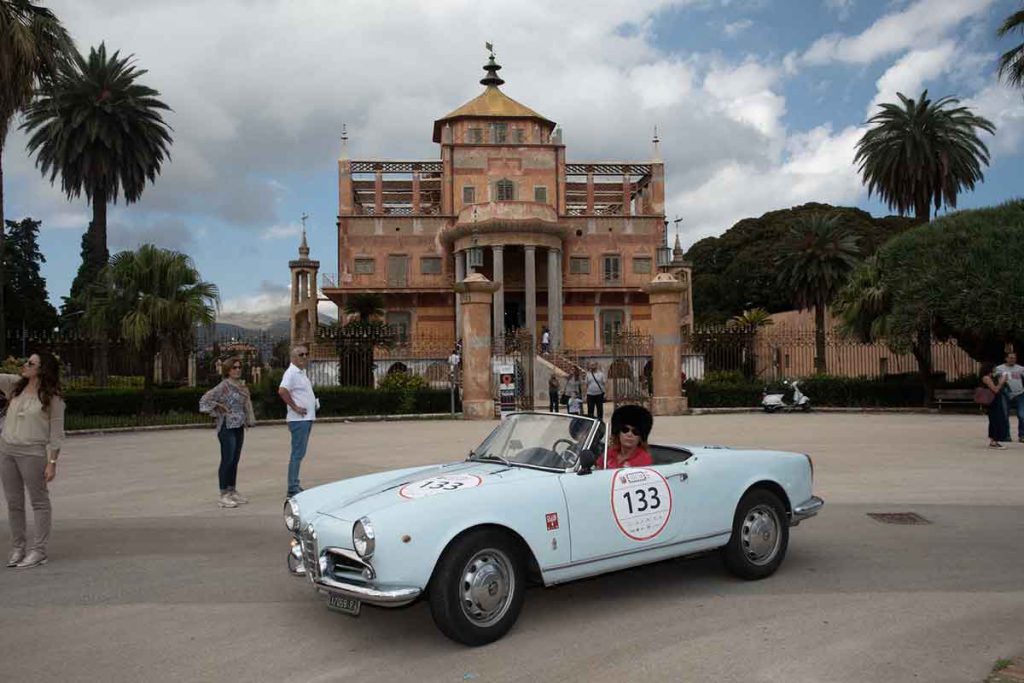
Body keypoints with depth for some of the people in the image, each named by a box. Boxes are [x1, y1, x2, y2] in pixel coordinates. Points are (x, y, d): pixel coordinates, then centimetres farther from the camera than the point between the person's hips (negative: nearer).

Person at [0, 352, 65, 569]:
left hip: (32, 453, -6)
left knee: (39, 501, 2)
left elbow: (56, 433, -8)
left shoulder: (53, 398, -8)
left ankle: (38, 551, 7)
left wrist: (52, 462, -11)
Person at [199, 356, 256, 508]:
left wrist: (247, 421, 12)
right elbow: (205, 399, -15)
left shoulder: (241, 386, 12)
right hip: (227, 427, -8)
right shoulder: (224, 386, -11)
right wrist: (219, 410, -8)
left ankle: (232, 491, 19)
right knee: (227, 460, -6)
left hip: (239, 427, 8)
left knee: (235, 461, 11)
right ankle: (224, 495, -1)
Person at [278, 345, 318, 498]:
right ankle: (292, 490, -3)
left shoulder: (301, 372, 17)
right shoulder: (291, 372, -13)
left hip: (307, 419, 10)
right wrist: (295, 407, -22)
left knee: (299, 454, 14)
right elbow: (282, 391, -27)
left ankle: (294, 486, 21)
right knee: (297, 454, -7)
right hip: (299, 420, -10)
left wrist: (314, 403, 14)